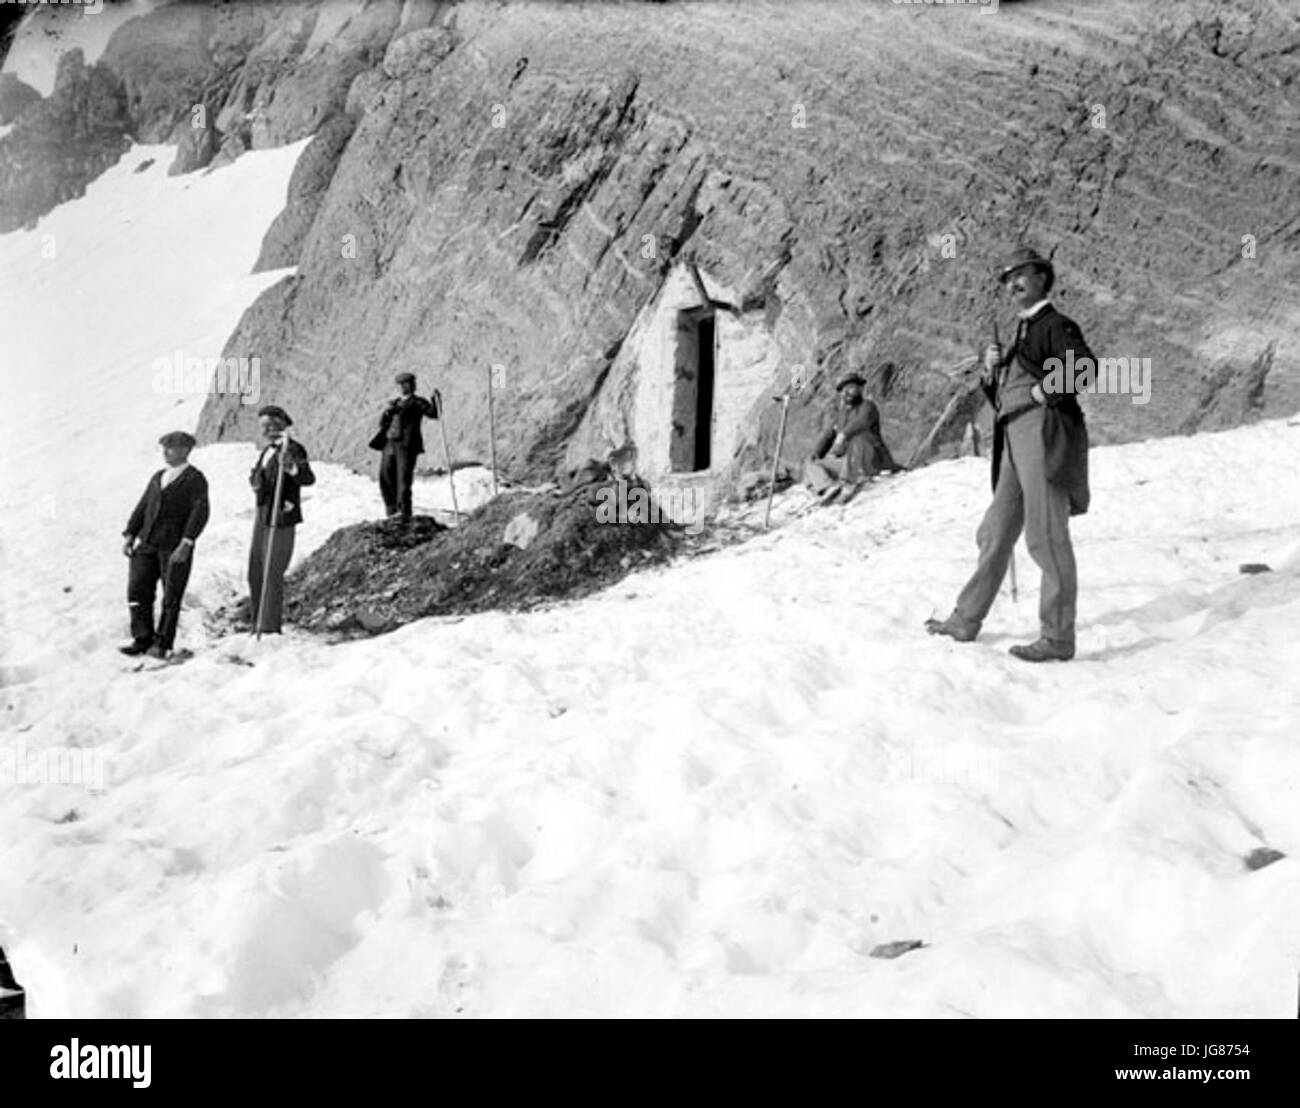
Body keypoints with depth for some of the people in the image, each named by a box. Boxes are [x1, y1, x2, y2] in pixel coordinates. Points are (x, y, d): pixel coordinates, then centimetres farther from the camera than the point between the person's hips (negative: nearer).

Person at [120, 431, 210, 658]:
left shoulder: (195, 479, -2)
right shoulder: (158, 477, 20)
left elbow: (200, 512, -13)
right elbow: (142, 507, 17)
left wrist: (186, 543, -23)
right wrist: (130, 535, 5)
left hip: (175, 547, -6)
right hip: (147, 544, 6)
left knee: (171, 597, 1)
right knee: (137, 591, 0)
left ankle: (162, 644, 10)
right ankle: (142, 639, 9)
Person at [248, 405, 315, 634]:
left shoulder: (293, 449, -13)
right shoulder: (267, 450, 14)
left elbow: (308, 478, -30)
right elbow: (254, 478, 22)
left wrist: (291, 467, -47)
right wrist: (256, 480, 2)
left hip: (280, 520, -9)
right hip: (261, 516, 9)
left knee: (272, 575, -7)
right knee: (255, 574, 13)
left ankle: (270, 629, 0)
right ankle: (259, 626, 22)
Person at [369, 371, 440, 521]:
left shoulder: (418, 402, 6)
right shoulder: (392, 403, 23)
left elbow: (433, 414, -8)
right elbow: (382, 423, 15)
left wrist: (435, 399, -23)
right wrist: (386, 412, -5)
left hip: (407, 445, -6)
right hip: (390, 443, 6)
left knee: (403, 478, -11)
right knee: (386, 478, 3)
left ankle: (404, 512, -10)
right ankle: (392, 511, 11)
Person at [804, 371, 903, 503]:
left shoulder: (867, 407, 2)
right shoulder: (837, 414, 20)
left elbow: (862, 421, -20)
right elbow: (826, 436, 13)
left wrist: (843, 434, -38)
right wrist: (816, 452, -9)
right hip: (846, 462, 6)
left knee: (857, 440, -36)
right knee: (810, 464, -9)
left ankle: (845, 483, -50)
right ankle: (829, 488, -39)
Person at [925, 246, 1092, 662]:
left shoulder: (1056, 325, -1)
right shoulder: (1021, 334, 25)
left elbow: (1085, 365, -20)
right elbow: (1000, 398, 24)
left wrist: (1046, 390, -14)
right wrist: (991, 371, 7)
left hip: (1045, 430, -9)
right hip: (1015, 440, 9)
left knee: (1047, 537, -11)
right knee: (995, 533, 13)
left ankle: (1058, 639, -9)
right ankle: (966, 620, 21)